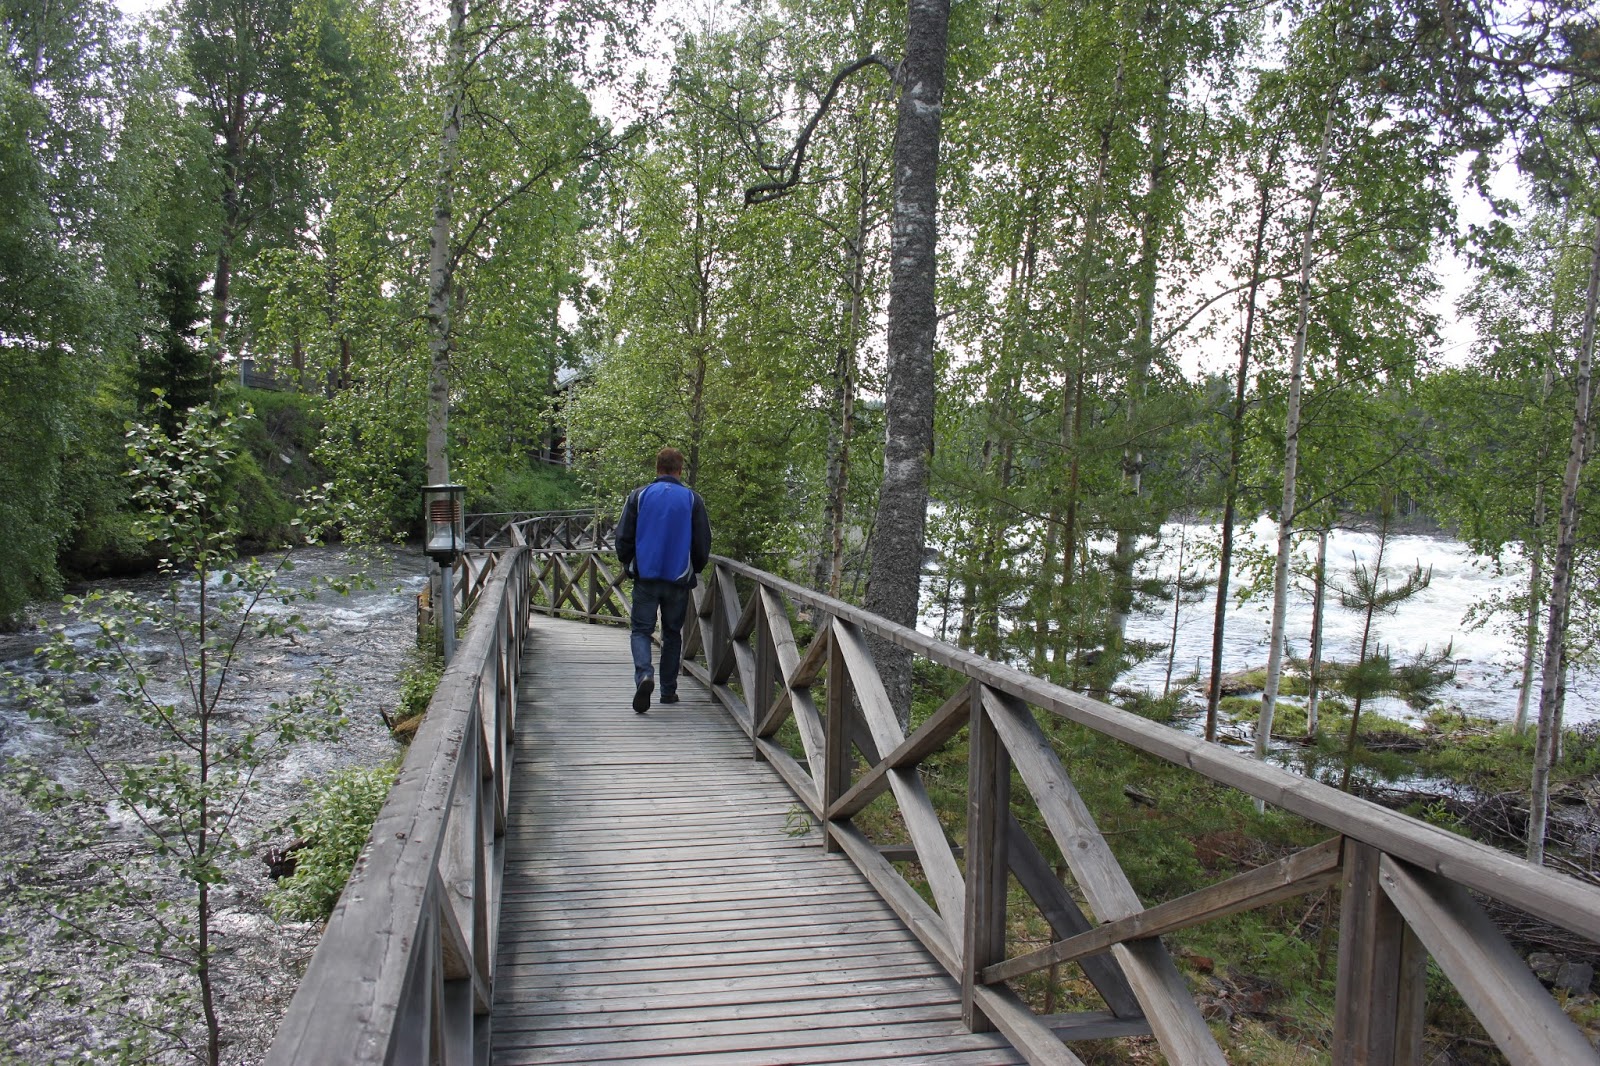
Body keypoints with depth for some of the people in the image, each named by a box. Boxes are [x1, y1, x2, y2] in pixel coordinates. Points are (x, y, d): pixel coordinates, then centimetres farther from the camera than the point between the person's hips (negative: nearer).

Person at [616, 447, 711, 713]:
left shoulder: (639, 496, 1)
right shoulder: (692, 499, 0)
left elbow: (623, 538, 1)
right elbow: (703, 543, 1)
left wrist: (629, 566, 18)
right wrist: (694, 571, 18)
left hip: (645, 577, -1)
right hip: (679, 579, 1)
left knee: (641, 630, 5)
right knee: (672, 634, 13)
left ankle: (643, 675, -21)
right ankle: (668, 690, 17)